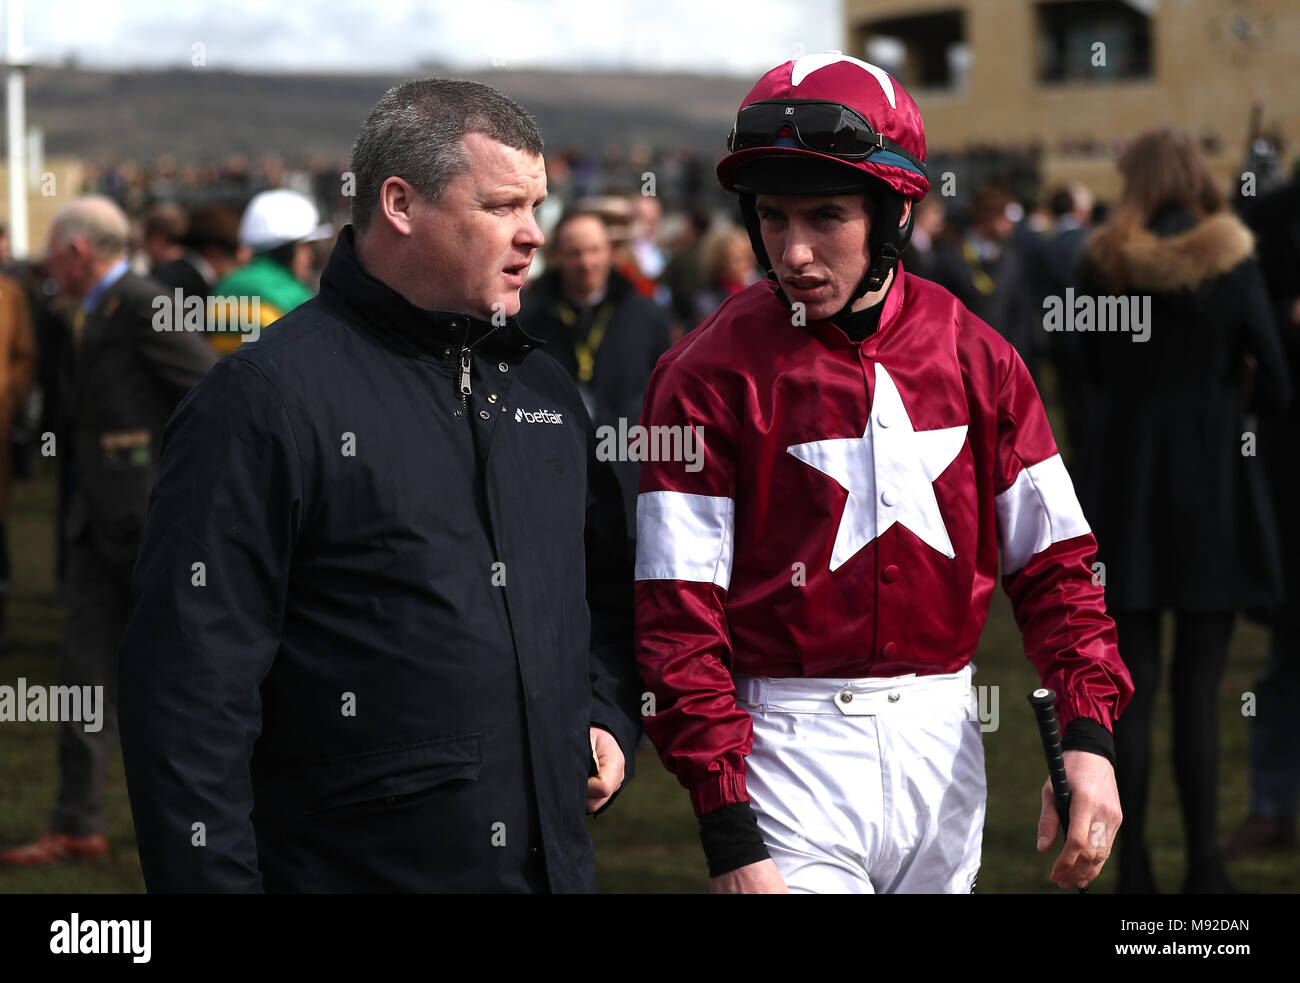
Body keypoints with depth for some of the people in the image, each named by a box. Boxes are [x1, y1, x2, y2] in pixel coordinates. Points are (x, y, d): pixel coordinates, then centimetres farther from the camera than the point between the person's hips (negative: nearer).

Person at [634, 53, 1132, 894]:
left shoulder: (976, 357, 3)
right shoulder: (712, 374, -8)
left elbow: (1054, 560, 6)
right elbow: (680, 616, -11)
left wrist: (1091, 737, -7)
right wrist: (729, 834, -17)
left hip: (942, 733, 4)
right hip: (792, 749, -4)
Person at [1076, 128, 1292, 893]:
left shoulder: (1103, 265, -2)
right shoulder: (1233, 263, -6)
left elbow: (1096, 371, 7)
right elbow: (1277, 380, -6)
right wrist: (1254, 426, 12)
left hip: (1125, 482, 1)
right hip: (1214, 487, -1)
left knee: (1132, 684, 6)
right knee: (1200, 686, 3)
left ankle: (1134, 864, 6)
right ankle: (1204, 865, 2)